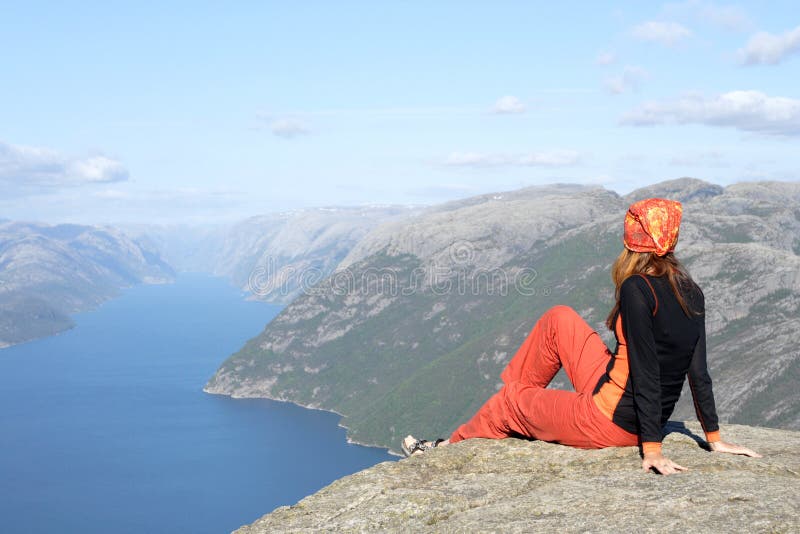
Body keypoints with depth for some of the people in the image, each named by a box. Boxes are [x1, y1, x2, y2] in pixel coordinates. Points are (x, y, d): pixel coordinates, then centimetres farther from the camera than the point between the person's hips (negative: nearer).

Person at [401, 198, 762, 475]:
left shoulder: (637, 289, -23)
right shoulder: (691, 292, 0)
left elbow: (647, 374, -24)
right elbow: (698, 372, 1)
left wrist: (652, 447, -21)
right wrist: (714, 439, 6)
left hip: (609, 422, -8)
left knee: (508, 402, 16)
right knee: (559, 318, 17)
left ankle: (451, 447, 42)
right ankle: (522, 392, 37)